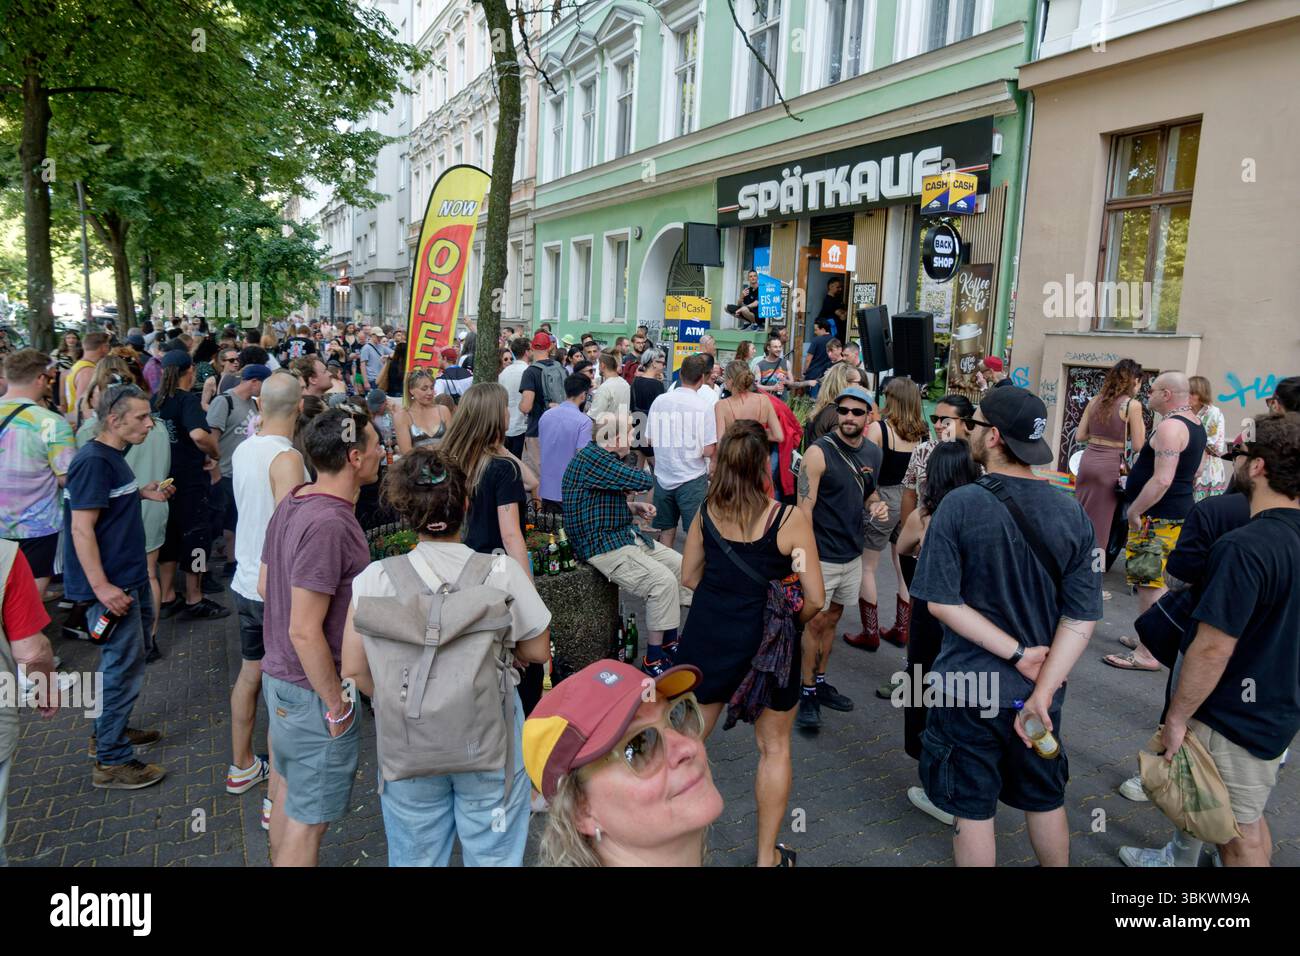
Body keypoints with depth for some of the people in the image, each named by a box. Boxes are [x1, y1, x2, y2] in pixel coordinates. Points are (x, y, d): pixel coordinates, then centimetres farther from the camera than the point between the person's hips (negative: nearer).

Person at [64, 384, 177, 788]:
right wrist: (101, 588, -26)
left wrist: (143, 492, 9)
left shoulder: (113, 457, 9)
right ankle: (111, 762, 10)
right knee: (123, 665, -2)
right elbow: (82, 529, -24)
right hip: (110, 584, -10)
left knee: (128, 657, 22)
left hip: (130, 576, 10)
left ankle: (113, 729, 38)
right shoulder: (93, 462, -21)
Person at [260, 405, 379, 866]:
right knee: (308, 819, 6)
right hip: (314, 689, -9)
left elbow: (265, 584, 13)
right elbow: (304, 632, -28)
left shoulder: (291, 503, 1)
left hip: (279, 674, 9)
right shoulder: (329, 525, -28)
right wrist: (336, 706, -19)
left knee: (287, 791, 26)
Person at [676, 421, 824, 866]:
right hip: (766, 644, -3)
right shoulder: (789, 519, -17)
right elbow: (815, 599, -13)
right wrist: (787, 622, 6)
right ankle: (767, 856, 30)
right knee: (774, 747, 17)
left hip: (707, 636, 3)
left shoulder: (708, 511, -5)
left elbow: (689, 576, 7)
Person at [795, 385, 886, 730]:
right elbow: (804, 507, -19)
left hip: (852, 553, 7)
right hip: (822, 555, -6)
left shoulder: (873, 452, 4)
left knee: (832, 618, 17)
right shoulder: (819, 452, -17)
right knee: (816, 621, 0)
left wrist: (877, 504, -3)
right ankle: (807, 692, 14)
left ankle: (820, 681, 32)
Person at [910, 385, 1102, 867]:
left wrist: (1017, 653, -14)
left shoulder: (961, 505, -18)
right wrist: (1042, 693, -12)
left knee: (973, 809, 13)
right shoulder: (1073, 512, -7)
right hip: (1038, 686, 4)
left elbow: (941, 602, -19)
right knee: (1046, 801, 23)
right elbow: (1082, 618, -10)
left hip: (968, 687, -3)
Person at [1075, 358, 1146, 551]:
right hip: (1110, 465, -5)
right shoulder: (1133, 405, -8)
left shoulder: (1095, 400, 7)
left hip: (1087, 461, 5)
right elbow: (1137, 446, -6)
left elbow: (1079, 436, 9)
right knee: (1100, 522, 4)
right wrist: (1141, 425, 9)